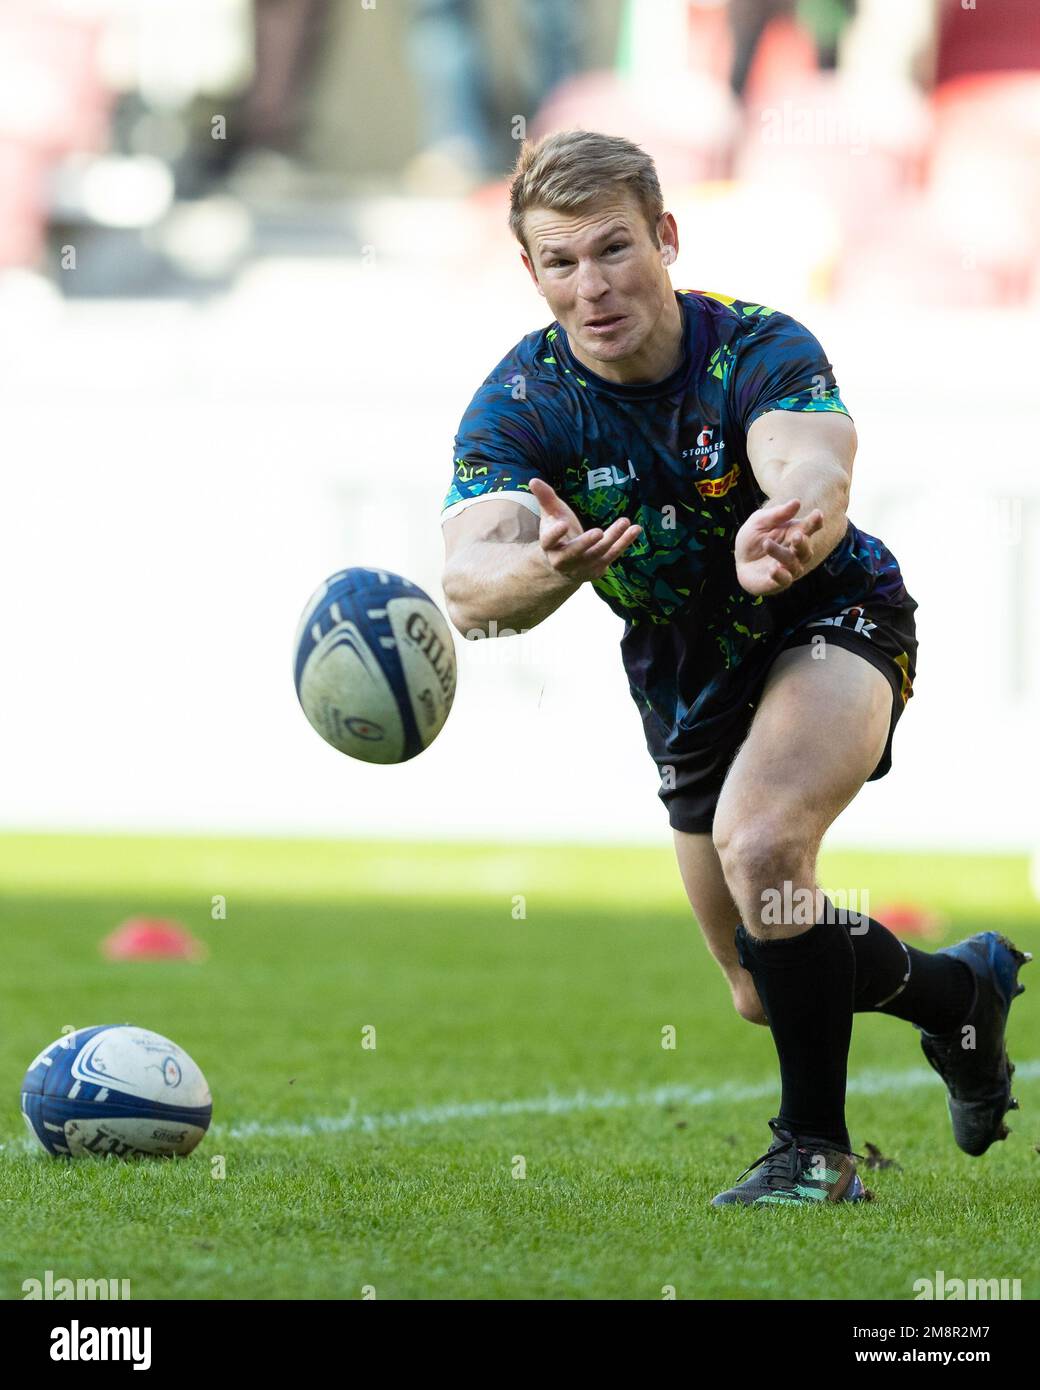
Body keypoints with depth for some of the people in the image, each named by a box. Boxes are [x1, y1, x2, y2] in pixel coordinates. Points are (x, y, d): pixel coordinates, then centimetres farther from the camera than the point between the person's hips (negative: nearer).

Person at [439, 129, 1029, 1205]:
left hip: (830, 621, -5)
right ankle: (959, 987, 45)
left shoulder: (759, 350, -28)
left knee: (759, 844, -33)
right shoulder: (519, 404, -22)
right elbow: (469, 583, -38)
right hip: (684, 677, 5)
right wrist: (546, 570, -63)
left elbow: (817, 470, -49)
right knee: (765, 990, 14)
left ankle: (815, 1147, -17)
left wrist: (790, 532, -74)